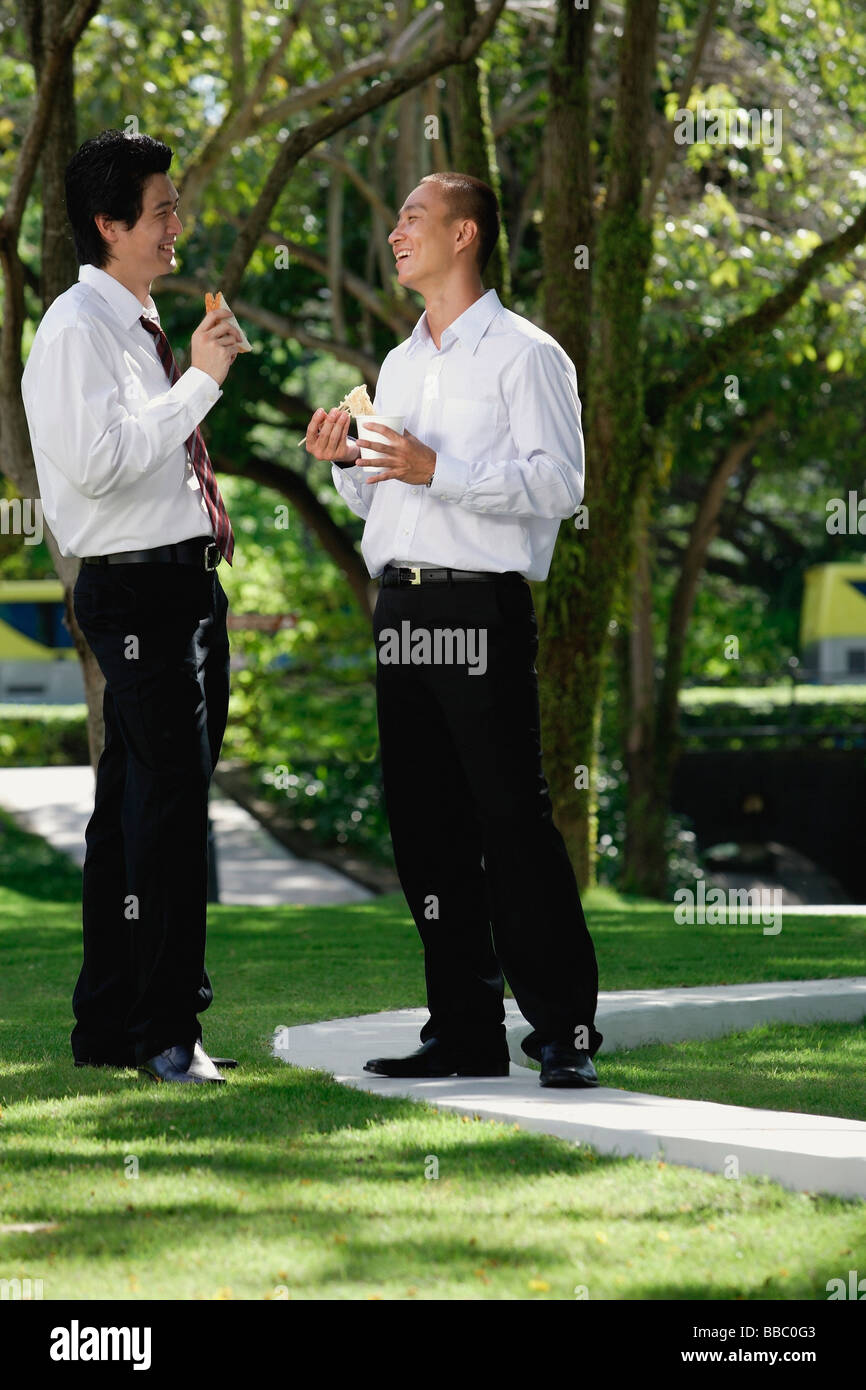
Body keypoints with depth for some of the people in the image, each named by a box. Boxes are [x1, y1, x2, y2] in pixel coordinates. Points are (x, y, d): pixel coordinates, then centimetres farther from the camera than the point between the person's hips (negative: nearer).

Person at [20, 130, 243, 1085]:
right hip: (136, 587, -10)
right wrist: (201, 379, -21)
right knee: (170, 797, -11)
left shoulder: (138, 325, 16)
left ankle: (109, 1027, 19)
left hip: (181, 579, 10)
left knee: (135, 800, 13)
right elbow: (99, 459, -25)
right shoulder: (77, 330, -13)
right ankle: (163, 1032, -7)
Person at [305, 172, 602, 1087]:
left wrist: (438, 471, -19)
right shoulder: (399, 366, 21)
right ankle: (465, 1034, 12)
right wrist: (346, 465, 6)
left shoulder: (524, 355, -3)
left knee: (512, 821, -9)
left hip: (482, 608, -7)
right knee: (426, 828, 7)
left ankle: (564, 1032, -6)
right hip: (401, 608, 8)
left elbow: (558, 483, -13)